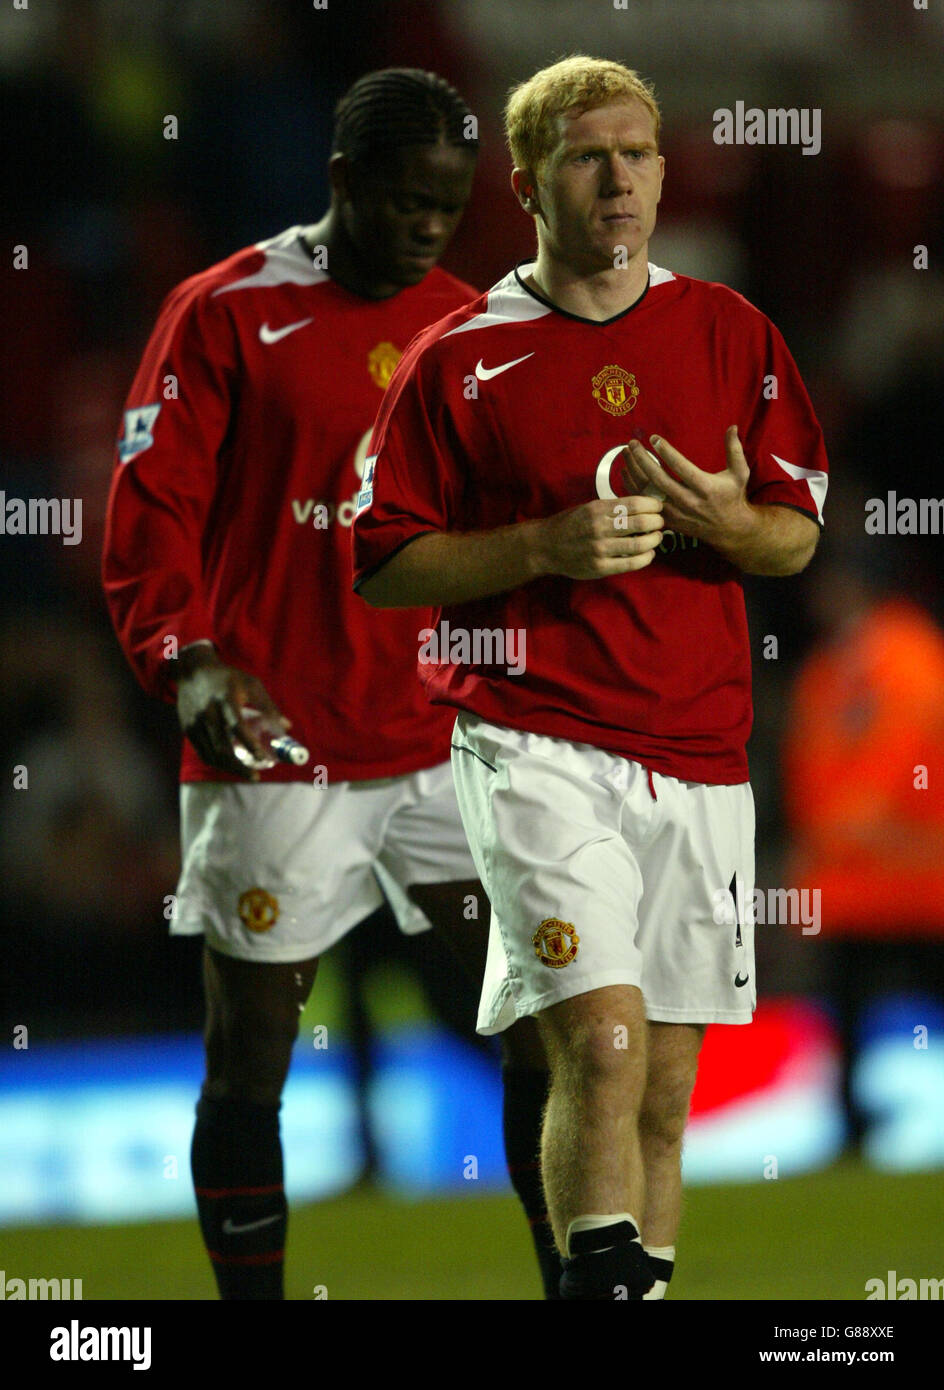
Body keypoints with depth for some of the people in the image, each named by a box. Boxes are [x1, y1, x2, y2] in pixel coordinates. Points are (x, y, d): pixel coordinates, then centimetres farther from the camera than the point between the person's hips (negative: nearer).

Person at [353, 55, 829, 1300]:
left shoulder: (729, 334, 11)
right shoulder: (458, 359, 2)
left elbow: (799, 535, 14)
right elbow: (383, 564, 1)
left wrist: (727, 521, -9)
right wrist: (547, 549, -13)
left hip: (698, 755, 4)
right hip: (536, 741, -4)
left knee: (665, 1093, 7)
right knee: (602, 1043, -21)